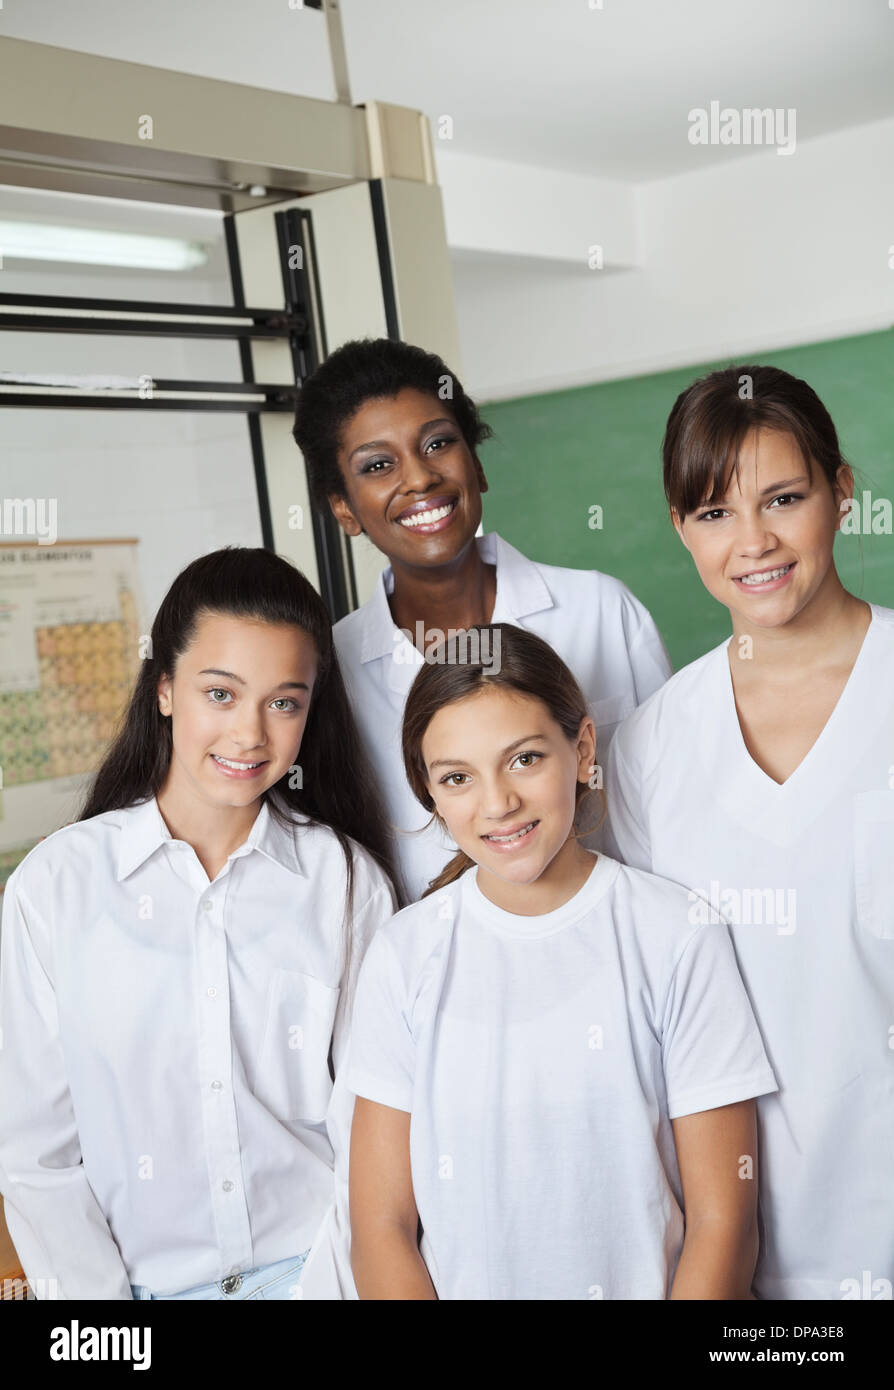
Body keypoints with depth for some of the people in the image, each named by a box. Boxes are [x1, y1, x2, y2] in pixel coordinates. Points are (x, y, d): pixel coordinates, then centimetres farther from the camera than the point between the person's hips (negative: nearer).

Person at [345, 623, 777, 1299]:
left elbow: (722, 1221, -3)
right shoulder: (403, 954, 2)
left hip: (644, 1285, -1)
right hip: (454, 1288, 1)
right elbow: (381, 1226, 1)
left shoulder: (677, 937, -4)